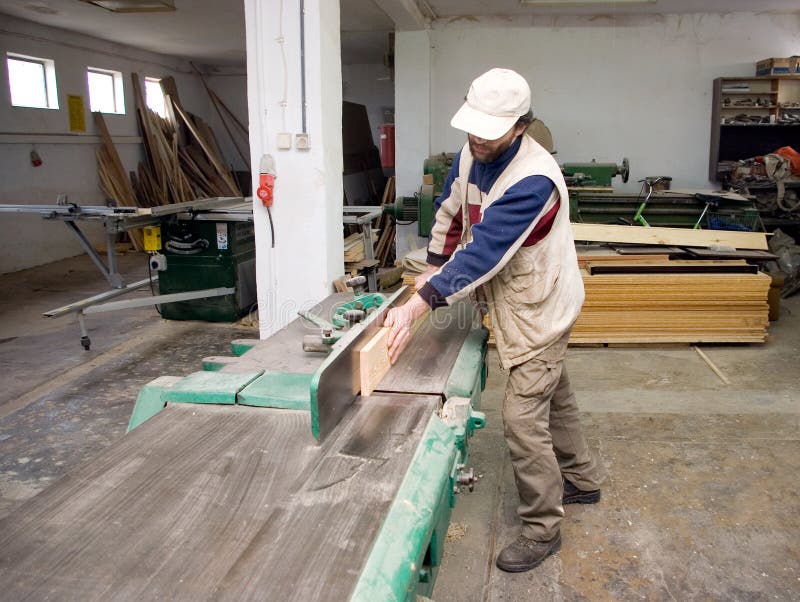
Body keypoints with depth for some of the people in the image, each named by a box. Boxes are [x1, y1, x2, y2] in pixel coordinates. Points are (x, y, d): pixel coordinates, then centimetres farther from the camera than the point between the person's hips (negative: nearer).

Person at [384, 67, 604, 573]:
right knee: (555, 398, 24)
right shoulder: (472, 153, -6)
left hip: (540, 309, -9)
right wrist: (433, 268, 4)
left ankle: (543, 529, 12)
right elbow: (450, 211, 10)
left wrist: (419, 306, -44)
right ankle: (582, 481, 46)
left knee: (523, 419, -7)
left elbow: (482, 251, -40)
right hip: (520, 303, 9)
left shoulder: (534, 179, -32)